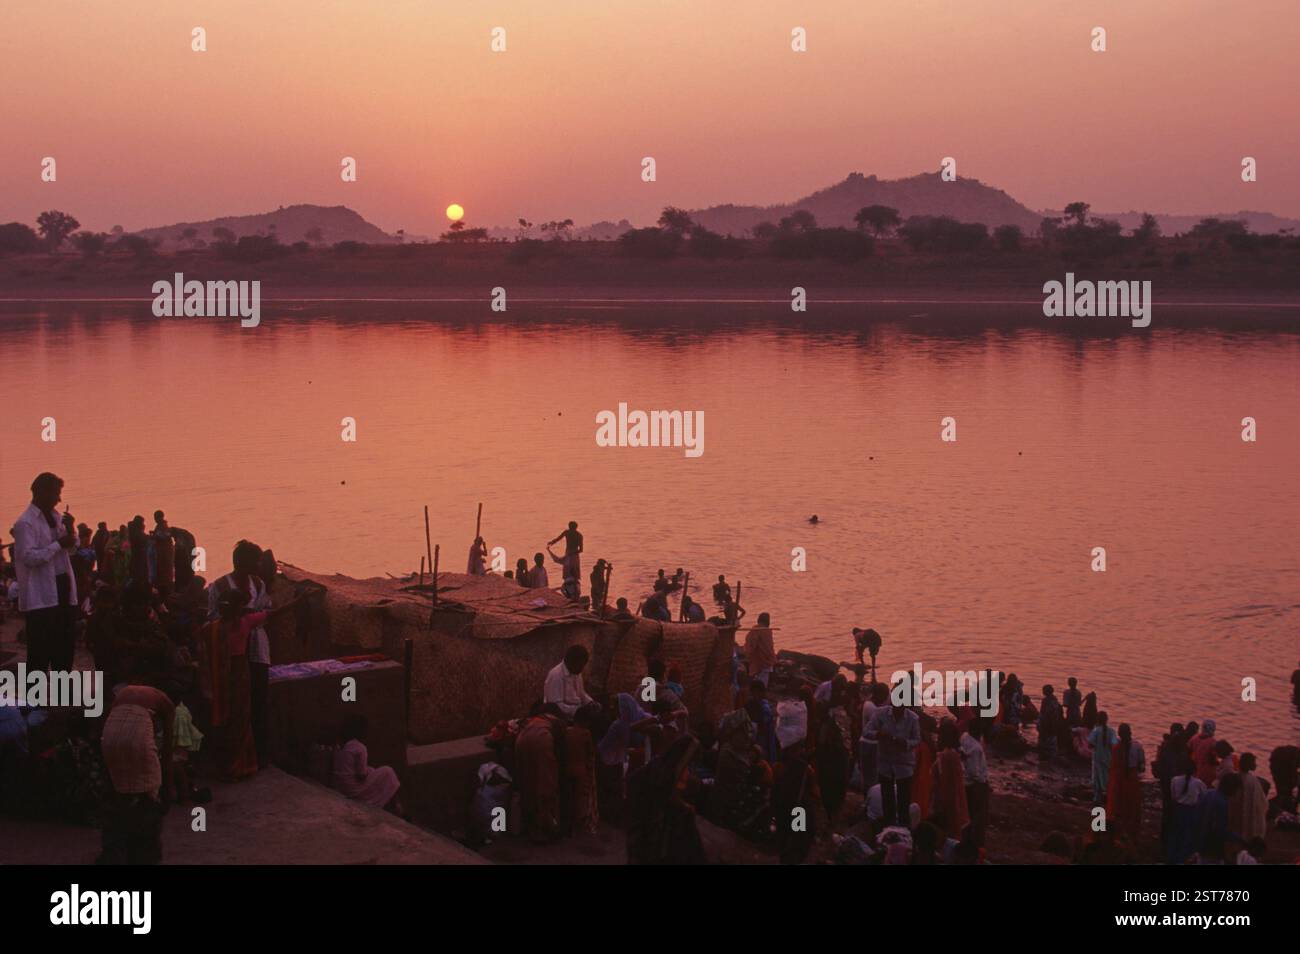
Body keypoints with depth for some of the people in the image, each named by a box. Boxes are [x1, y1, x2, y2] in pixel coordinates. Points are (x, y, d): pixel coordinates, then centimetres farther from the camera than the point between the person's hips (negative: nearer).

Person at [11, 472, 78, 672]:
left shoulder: (54, 517, 14)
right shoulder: (25, 523, -11)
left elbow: (70, 549, 20)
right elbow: (29, 557, -21)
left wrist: (69, 530, 2)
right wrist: (58, 544, -19)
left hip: (62, 588, 8)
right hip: (41, 596, -8)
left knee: (66, 646, 14)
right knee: (41, 651, -6)